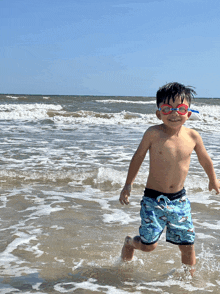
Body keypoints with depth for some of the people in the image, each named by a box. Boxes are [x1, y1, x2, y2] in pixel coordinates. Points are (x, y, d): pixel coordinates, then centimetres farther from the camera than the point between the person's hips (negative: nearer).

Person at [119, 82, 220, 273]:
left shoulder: (192, 136, -4)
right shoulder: (153, 134, -13)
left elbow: (205, 159, 15)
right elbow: (139, 156, 1)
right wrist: (128, 185, 5)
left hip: (179, 199, 3)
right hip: (154, 198, -3)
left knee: (187, 244, 7)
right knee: (149, 244, -2)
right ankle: (129, 243, 32)